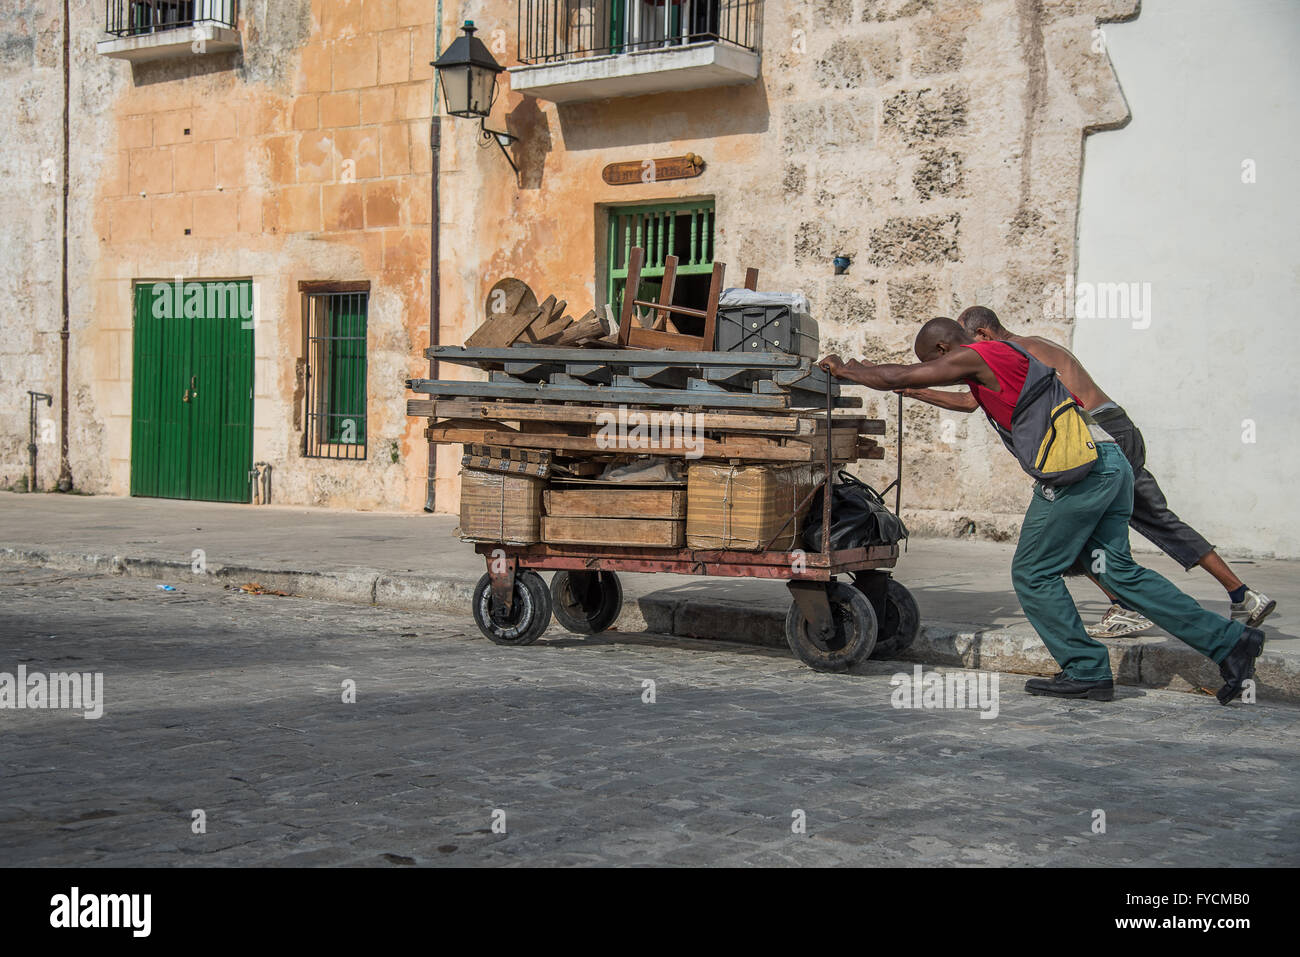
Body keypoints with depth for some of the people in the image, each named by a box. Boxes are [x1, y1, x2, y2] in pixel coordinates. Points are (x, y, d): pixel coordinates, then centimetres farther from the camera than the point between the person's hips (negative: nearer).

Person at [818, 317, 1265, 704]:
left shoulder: (974, 357, -4)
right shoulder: (996, 357, 23)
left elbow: (896, 378, -1)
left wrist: (842, 368, 17)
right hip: (1110, 462, 10)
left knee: (1033, 573, 2)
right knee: (1120, 571, 10)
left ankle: (1086, 671, 4)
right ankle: (1229, 641, 8)